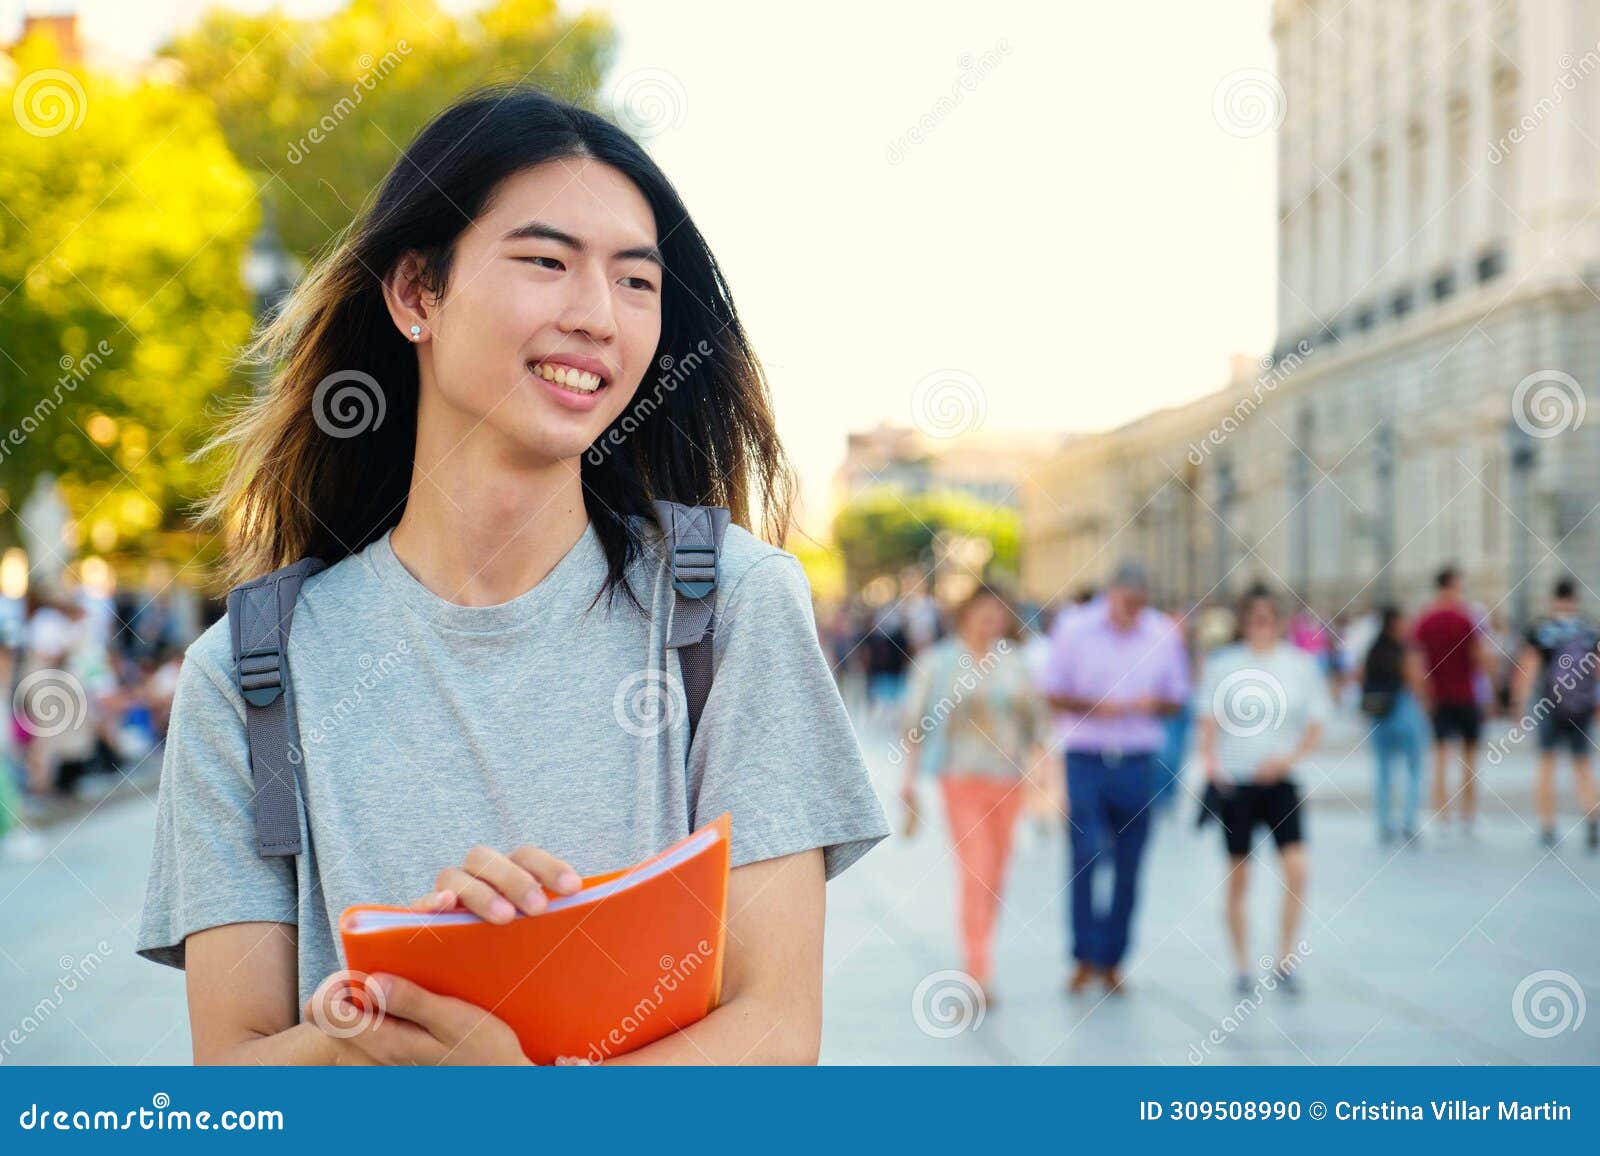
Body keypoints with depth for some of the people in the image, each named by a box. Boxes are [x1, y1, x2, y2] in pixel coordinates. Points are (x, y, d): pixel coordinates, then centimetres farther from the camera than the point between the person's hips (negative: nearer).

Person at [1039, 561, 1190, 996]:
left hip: (1137, 763, 2)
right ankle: (1085, 956, 1)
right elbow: (1052, 694, 1)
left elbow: (1176, 697, 11)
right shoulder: (1074, 629, -3)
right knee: (1085, 858, -10)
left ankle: (1112, 960, 17)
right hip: (1085, 759, -2)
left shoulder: (1164, 633, 4)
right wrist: (1096, 707, -15)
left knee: (1128, 867, 6)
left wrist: (1152, 704, -11)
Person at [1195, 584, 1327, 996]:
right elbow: (1208, 720, -3)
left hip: (1280, 781, 1)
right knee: (1238, 879, 4)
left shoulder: (1302, 665, 2)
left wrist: (1290, 758, -11)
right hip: (1234, 783, -1)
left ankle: (1284, 962, 0)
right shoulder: (1222, 665, 0)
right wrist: (1210, 760, -20)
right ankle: (1242, 968, 16)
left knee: (1297, 869, -13)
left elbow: (1316, 726, 4)